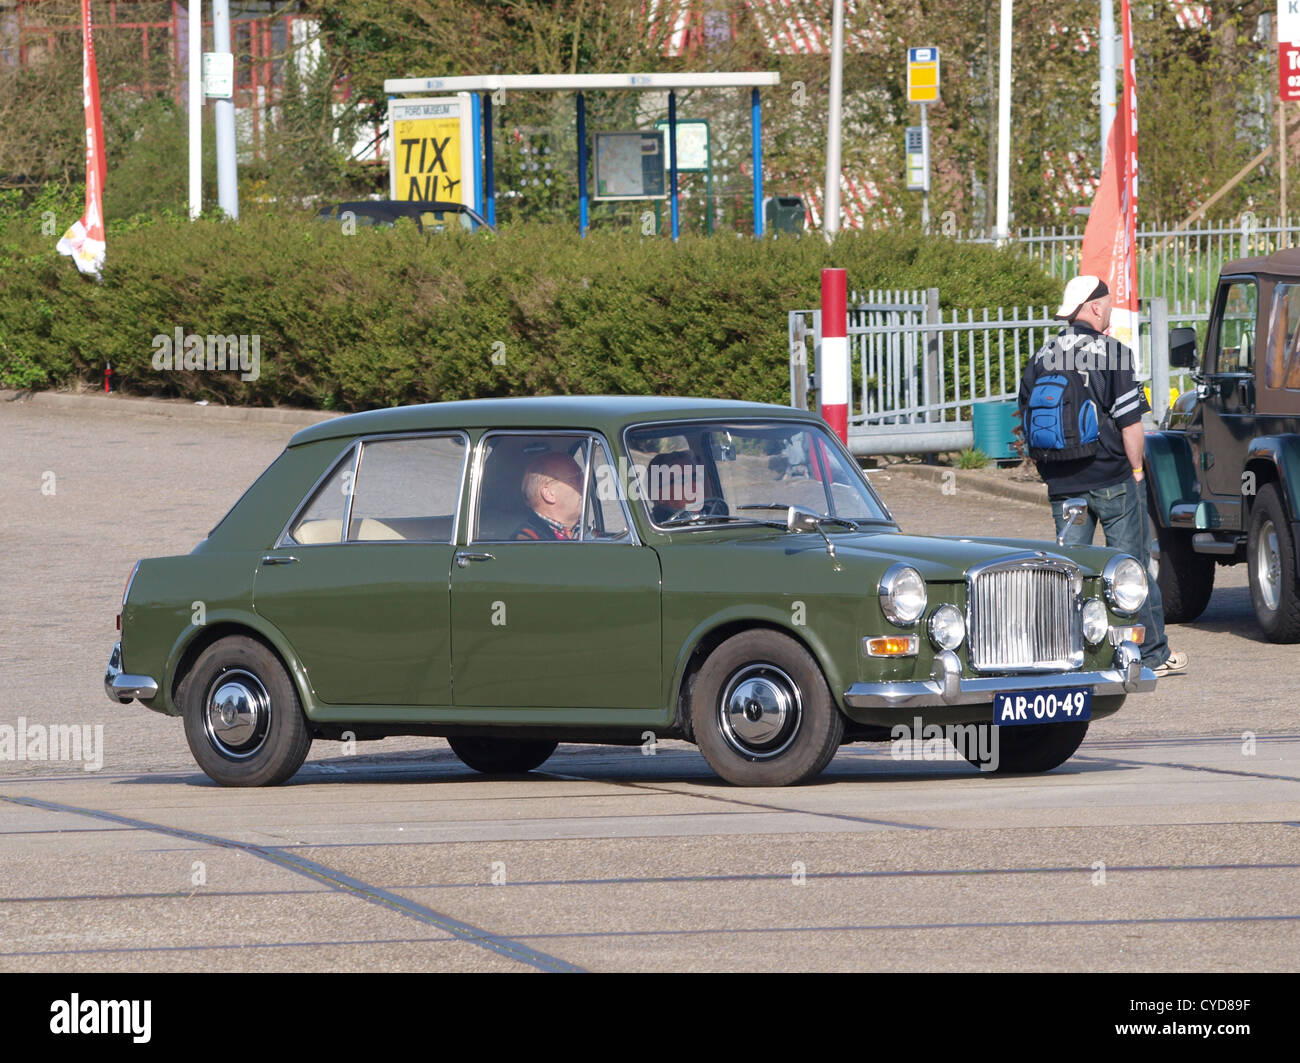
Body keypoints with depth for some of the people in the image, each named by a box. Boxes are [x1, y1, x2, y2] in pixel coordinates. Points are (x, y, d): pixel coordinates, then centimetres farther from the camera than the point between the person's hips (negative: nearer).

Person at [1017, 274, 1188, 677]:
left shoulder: (1040, 360, 7)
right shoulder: (1111, 354, -10)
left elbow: (1028, 423, 12)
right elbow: (1130, 420, -13)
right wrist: (1135, 468, -2)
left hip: (1063, 484, 5)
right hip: (1111, 478, -5)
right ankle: (1153, 654, 8)